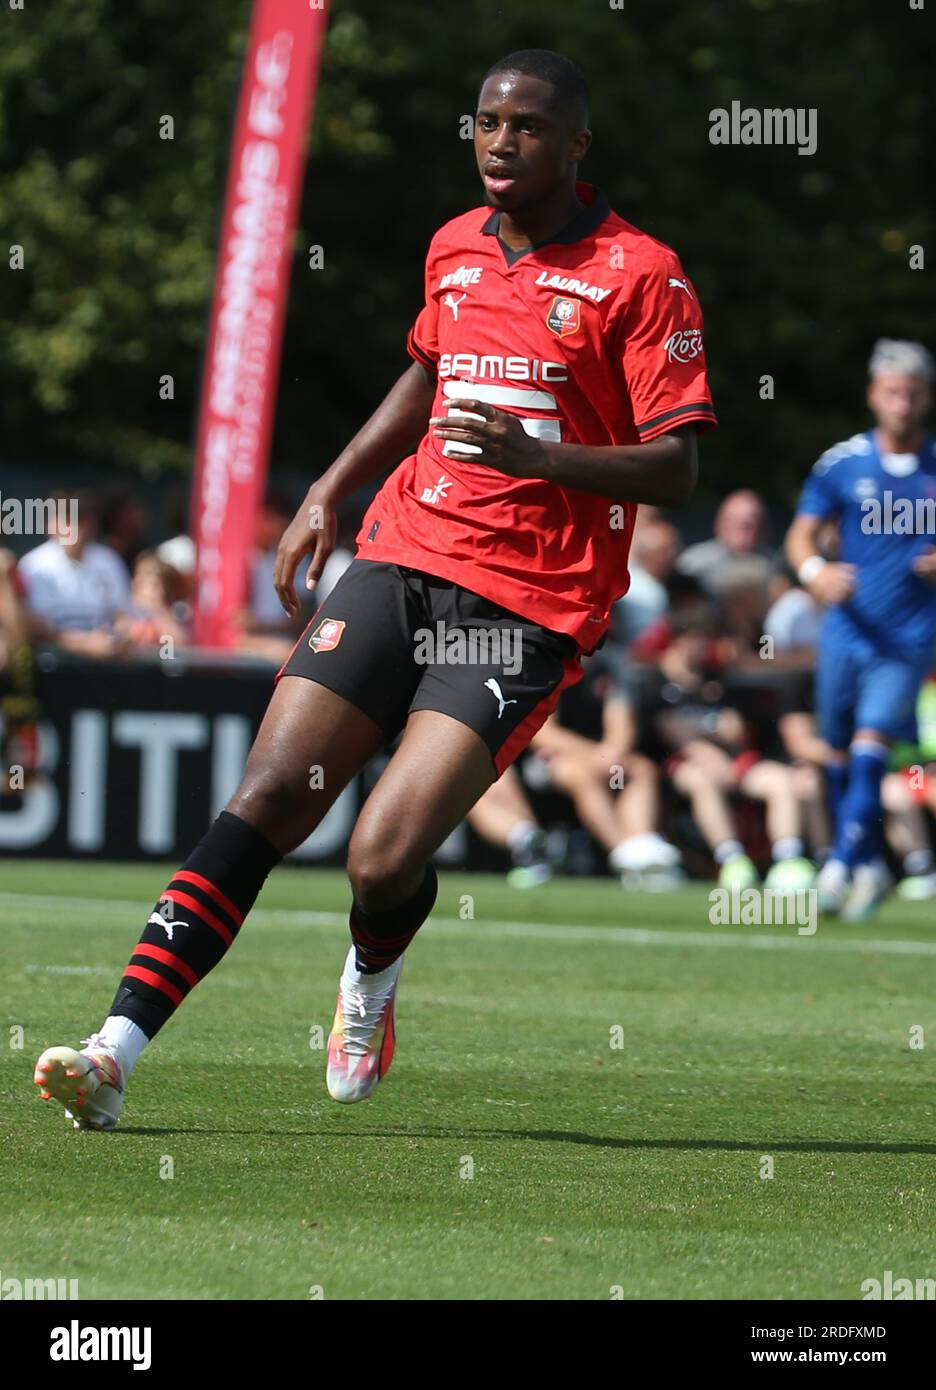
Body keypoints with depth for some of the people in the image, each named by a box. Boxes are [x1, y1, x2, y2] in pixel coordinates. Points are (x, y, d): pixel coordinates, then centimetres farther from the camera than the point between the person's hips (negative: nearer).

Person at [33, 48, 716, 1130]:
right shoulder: (454, 249, 14)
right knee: (263, 803, -11)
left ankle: (370, 984, 20)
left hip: (528, 607, -5)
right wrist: (328, 493, 26)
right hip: (402, 555, 5)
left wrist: (535, 455, -22)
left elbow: (672, 472, -8)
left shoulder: (640, 275, -5)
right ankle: (116, 1050, -14)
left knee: (385, 861, -16)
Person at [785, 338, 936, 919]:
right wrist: (815, 571, -18)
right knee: (840, 754, 8)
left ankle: (842, 866, -18)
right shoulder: (842, 463, 1)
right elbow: (802, 534, 4)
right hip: (848, 629, 2)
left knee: (871, 746, -16)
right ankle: (871, 865, 24)